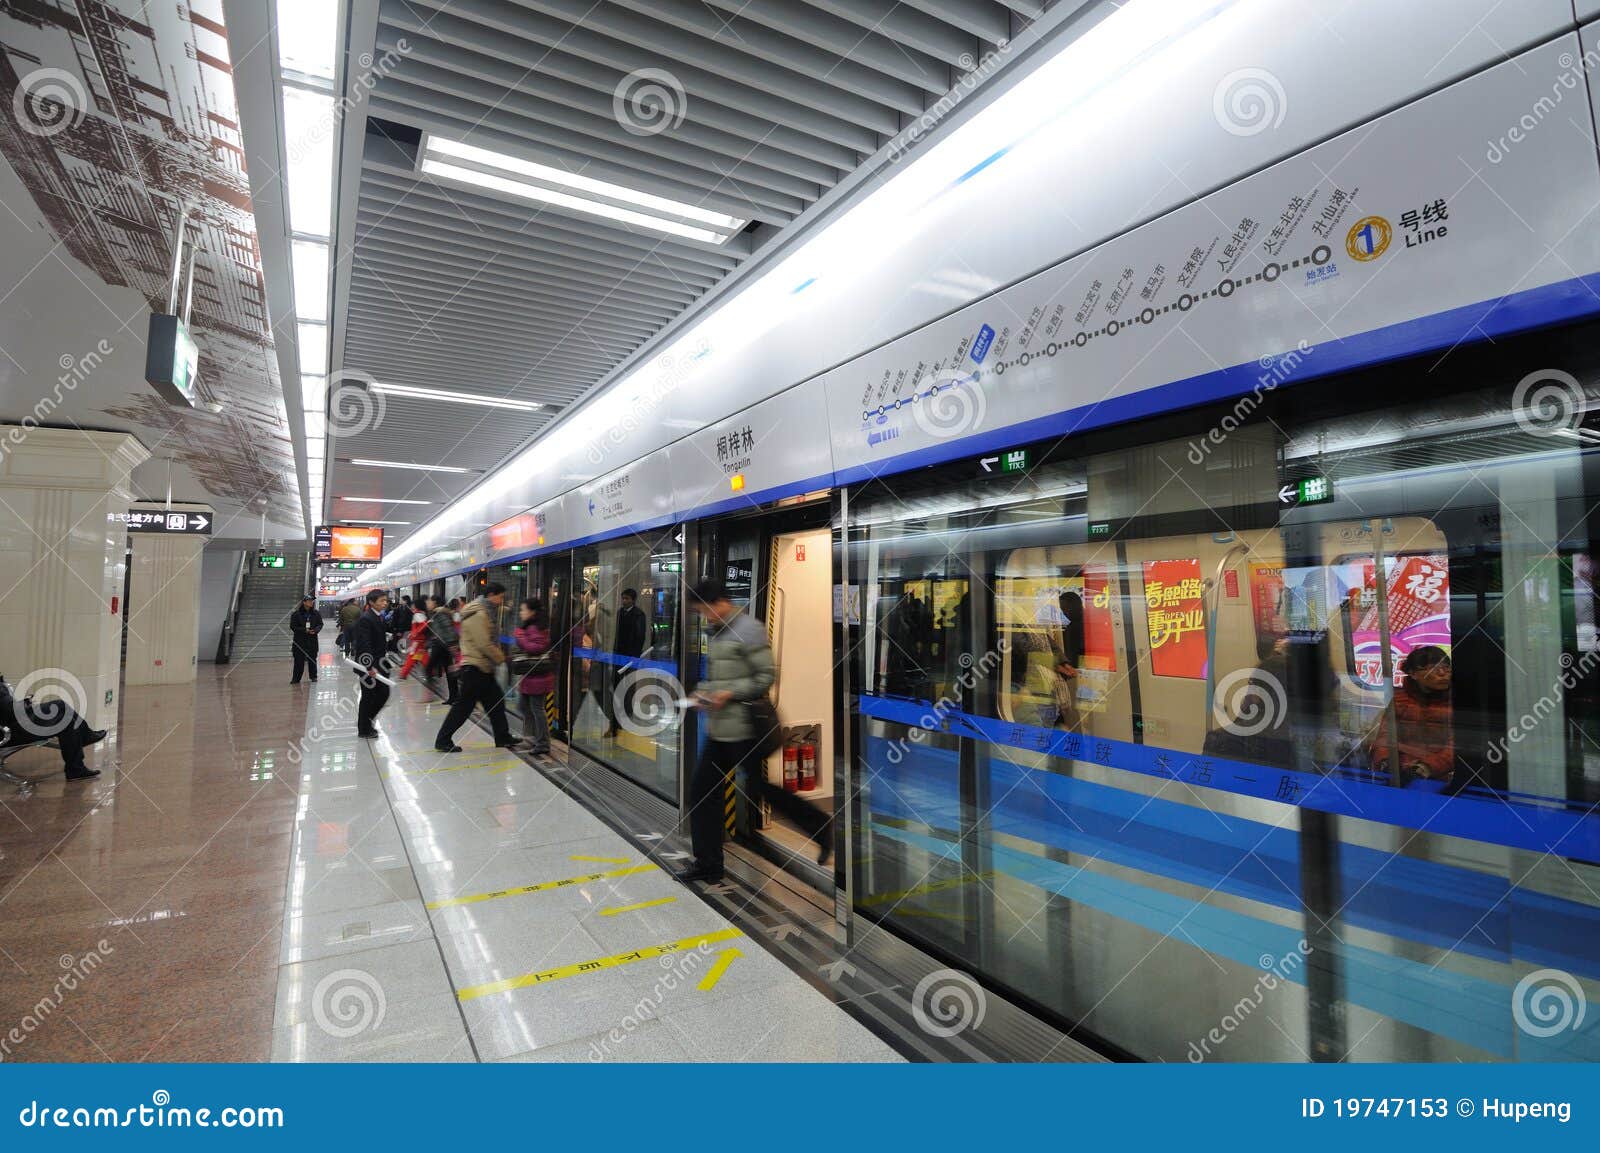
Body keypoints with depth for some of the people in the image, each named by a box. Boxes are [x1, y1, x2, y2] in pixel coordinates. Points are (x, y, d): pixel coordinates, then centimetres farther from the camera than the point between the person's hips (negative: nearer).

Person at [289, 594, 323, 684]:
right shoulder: (296, 614, -3)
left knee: (312, 659, 8)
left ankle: (313, 677, 19)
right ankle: (296, 678, 6)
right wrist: (305, 630, -15)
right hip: (300, 641, -2)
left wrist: (315, 630, -11)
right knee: (299, 660, -2)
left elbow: (320, 624, 10)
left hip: (312, 640, 2)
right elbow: (293, 627, -4)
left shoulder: (316, 614, 5)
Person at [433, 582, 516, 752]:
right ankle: (443, 740, 10)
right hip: (474, 668, -10)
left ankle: (503, 738, 22)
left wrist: (499, 656, 6)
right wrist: (502, 658, -11)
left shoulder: (487, 612, 14)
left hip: (485, 668, 10)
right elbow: (484, 645, -22)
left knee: (496, 703, 14)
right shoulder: (477, 615, -17)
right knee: (463, 706, -1)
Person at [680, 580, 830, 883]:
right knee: (701, 791, 8)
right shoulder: (715, 633, 13)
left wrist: (730, 694, -20)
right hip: (717, 730, 9)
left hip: (743, 730, -9)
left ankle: (820, 827, 20)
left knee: (760, 790, 1)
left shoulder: (749, 631, -14)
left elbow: (767, 676, -17)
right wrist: (703, 692, 6)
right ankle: (708, 863, 20)